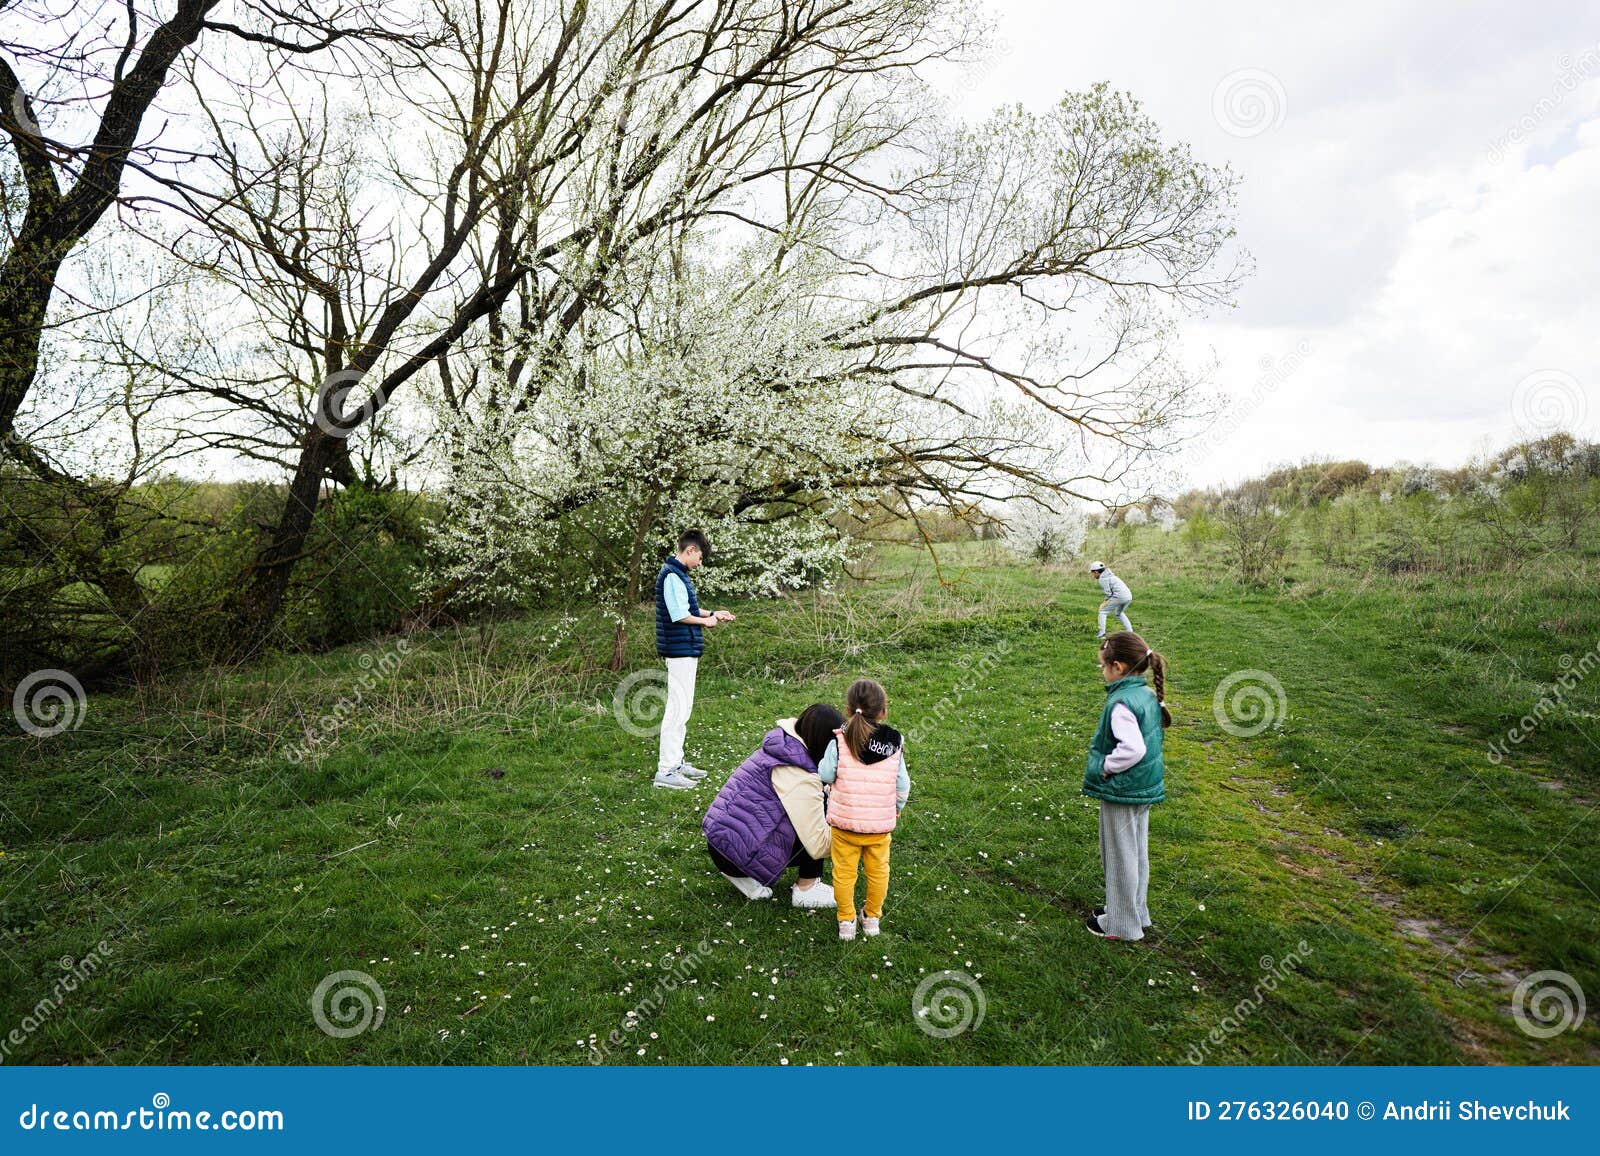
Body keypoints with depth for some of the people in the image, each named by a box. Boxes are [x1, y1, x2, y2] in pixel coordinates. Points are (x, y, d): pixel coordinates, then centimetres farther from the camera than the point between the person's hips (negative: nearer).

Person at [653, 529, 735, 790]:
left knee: (682, 709, 16)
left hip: (684, 651, 11)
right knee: (678, 710, -8)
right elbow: (680, 616, -21)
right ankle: (665, 771, -4)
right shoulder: (672, 576, -16)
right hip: (680, 651, -11)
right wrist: (706, 621, -7)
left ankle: (676, 763, 25)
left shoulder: (677, 574, 16)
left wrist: (712, 614, 14)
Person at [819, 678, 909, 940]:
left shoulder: (840, 741, -15)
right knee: (878, 871, 21)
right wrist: (898, 808, 19)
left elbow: (825, 774, -8)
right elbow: (903, 784, 1)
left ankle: (846, 921, 25)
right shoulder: (895, 743, -7)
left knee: (844, 872, 15)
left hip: (845, 822, -1)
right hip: (881, 823, 2)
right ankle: (872, 918, 34)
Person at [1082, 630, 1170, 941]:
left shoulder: (1121, 703, -26)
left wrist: (1104, 767, -20)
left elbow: (1132, 748, -33)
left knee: (1120, 855, 6)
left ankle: (1121, 924, 21)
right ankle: (1135, 910, 38)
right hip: (1145, 786, 9)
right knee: (1137, 852, 21)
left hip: (1122, 791, -9)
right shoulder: (1149, 695, 2)